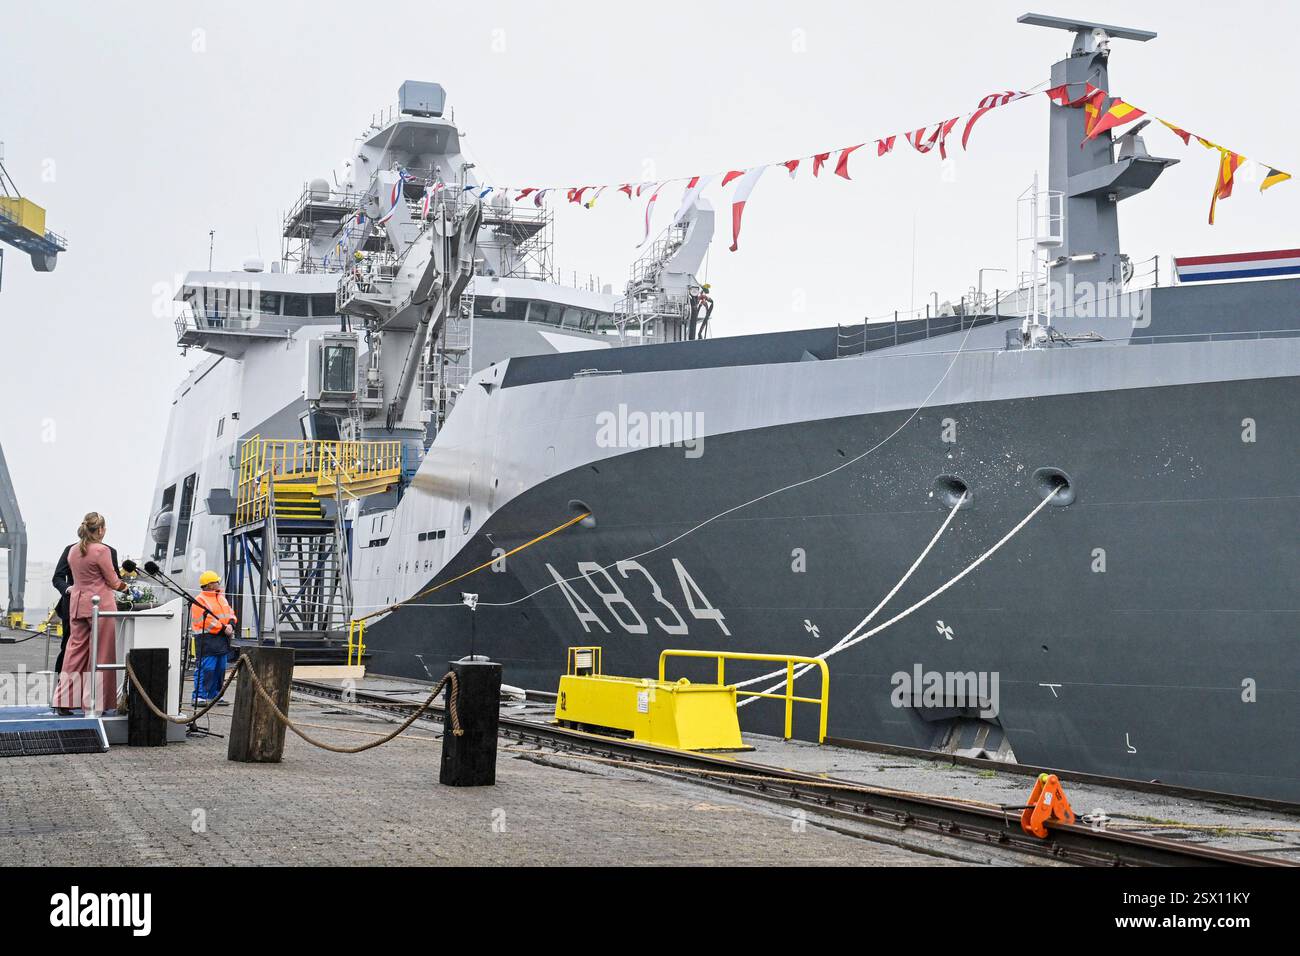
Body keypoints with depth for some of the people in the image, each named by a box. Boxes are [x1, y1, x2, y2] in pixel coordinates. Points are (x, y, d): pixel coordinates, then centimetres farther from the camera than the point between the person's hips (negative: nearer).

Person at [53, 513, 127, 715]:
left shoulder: (73, 551, 10)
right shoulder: (102, 550, -12)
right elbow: (113, 581, -7)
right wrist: (123, 585, 15)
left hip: (77, 604, 6)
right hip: (101, 603, -6)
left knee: (76, 651, 10)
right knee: (100, 653, 2)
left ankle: (64, 700, 7)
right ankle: (95, 702, 3)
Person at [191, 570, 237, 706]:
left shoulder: (221, 597, 18)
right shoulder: (199, 601, -9)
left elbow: (230, 612, 14)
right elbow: (206, 620, -17)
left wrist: (231, 624, -7)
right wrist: (223, 628, -17)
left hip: (222, 639, 8)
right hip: (207, 640, -8)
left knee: (220, 668, 12)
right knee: (206, 668, -12)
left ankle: (215, 695, 21)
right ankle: (199, 696, -9)